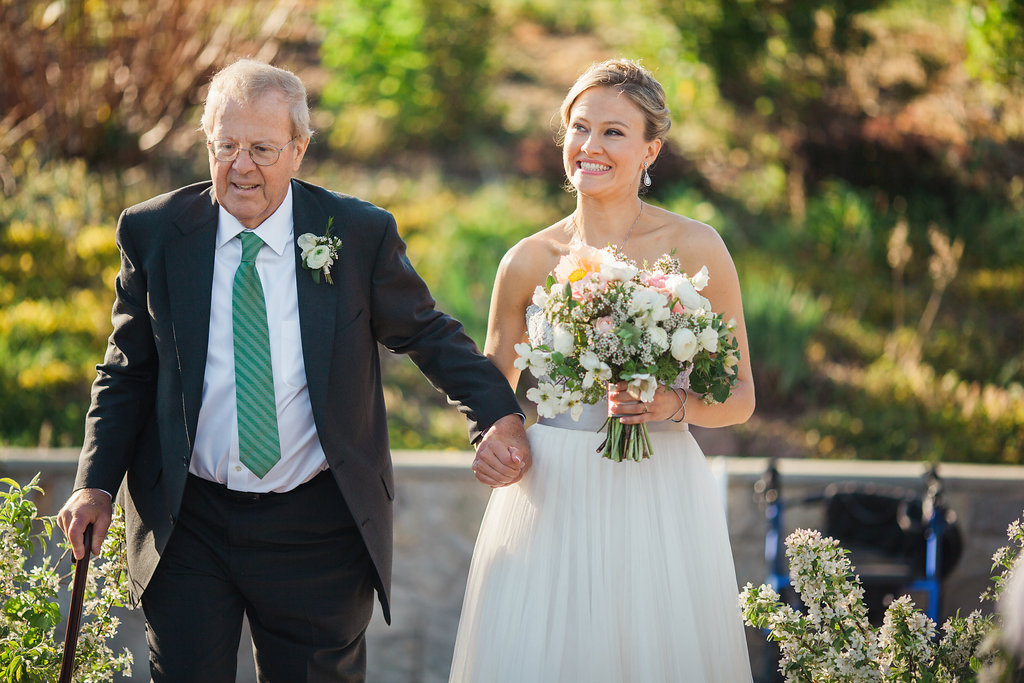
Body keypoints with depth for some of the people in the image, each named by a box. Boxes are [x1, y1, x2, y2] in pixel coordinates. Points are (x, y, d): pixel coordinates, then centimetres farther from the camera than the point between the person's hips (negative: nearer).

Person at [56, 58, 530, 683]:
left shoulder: (361, 234, -5)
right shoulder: (153, 233, -2)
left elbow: (430, 336, 6)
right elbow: (127, 372, 6)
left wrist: (498, 415, -8)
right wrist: (97, 484, -5)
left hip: (317, 530, 0)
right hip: (187, 524, 1)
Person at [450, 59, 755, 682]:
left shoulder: (694, 248, -2)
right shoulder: (529, 261, 4)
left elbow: (740, 396, 2)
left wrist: (675, 405, -17)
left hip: (659, 503, -1)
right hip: (548, 504, 2)